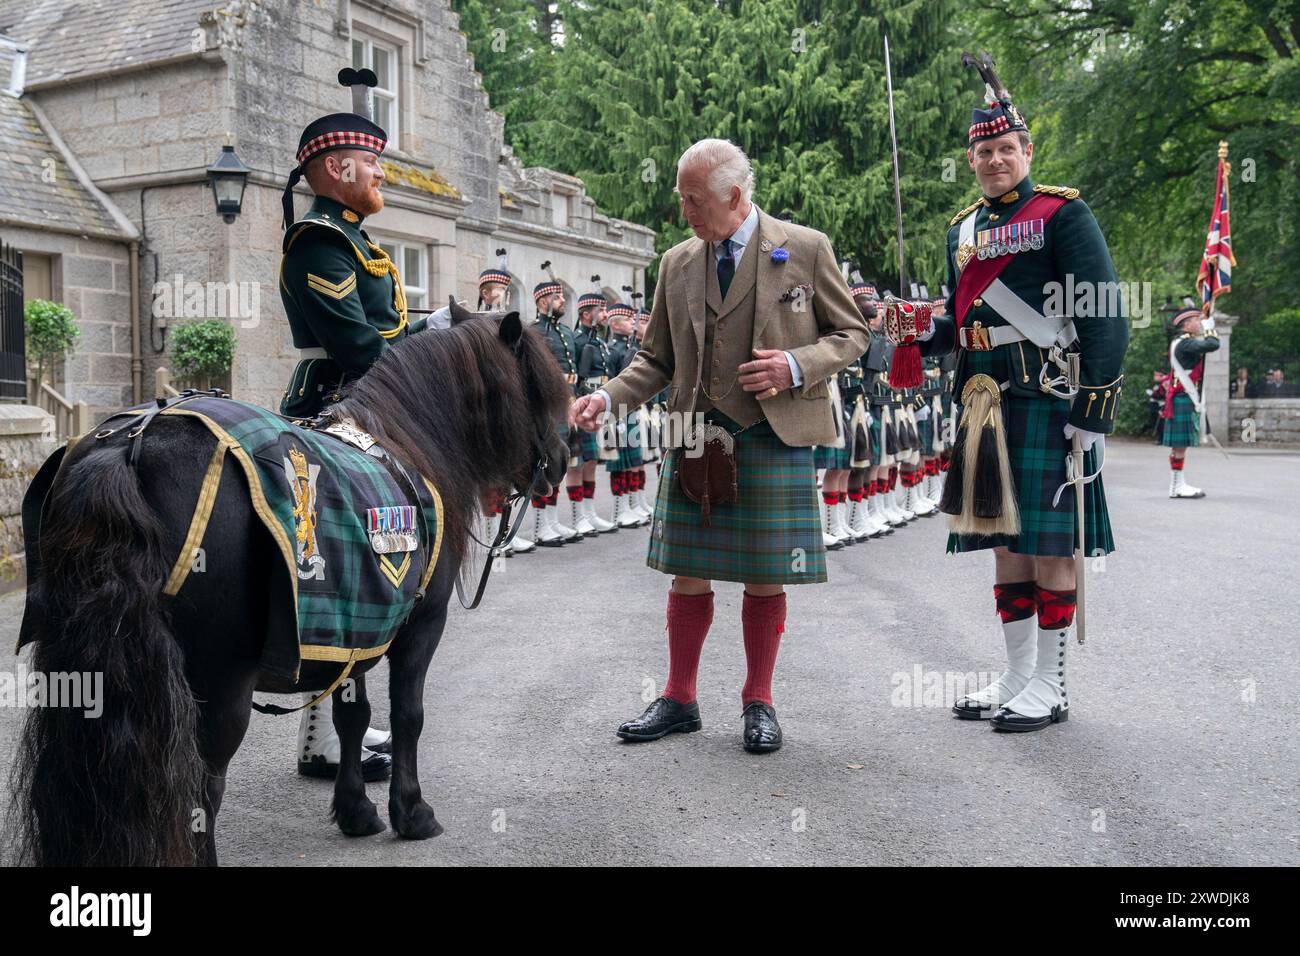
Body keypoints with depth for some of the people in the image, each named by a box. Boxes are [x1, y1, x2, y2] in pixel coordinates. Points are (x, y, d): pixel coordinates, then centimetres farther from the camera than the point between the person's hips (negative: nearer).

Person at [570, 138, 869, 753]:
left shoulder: (806, 249, 0)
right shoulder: (676, 263, 9)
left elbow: (851, 334, 4)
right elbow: (657, 357, 14)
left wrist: (796, 368, -14)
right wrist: (609, 399, -3)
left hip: (775, 439, -2)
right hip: (694, 438, 3)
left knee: (765, 577, 5)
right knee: (688, 573, 6)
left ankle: (758, 702, 22)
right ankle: (679, 700, 21)